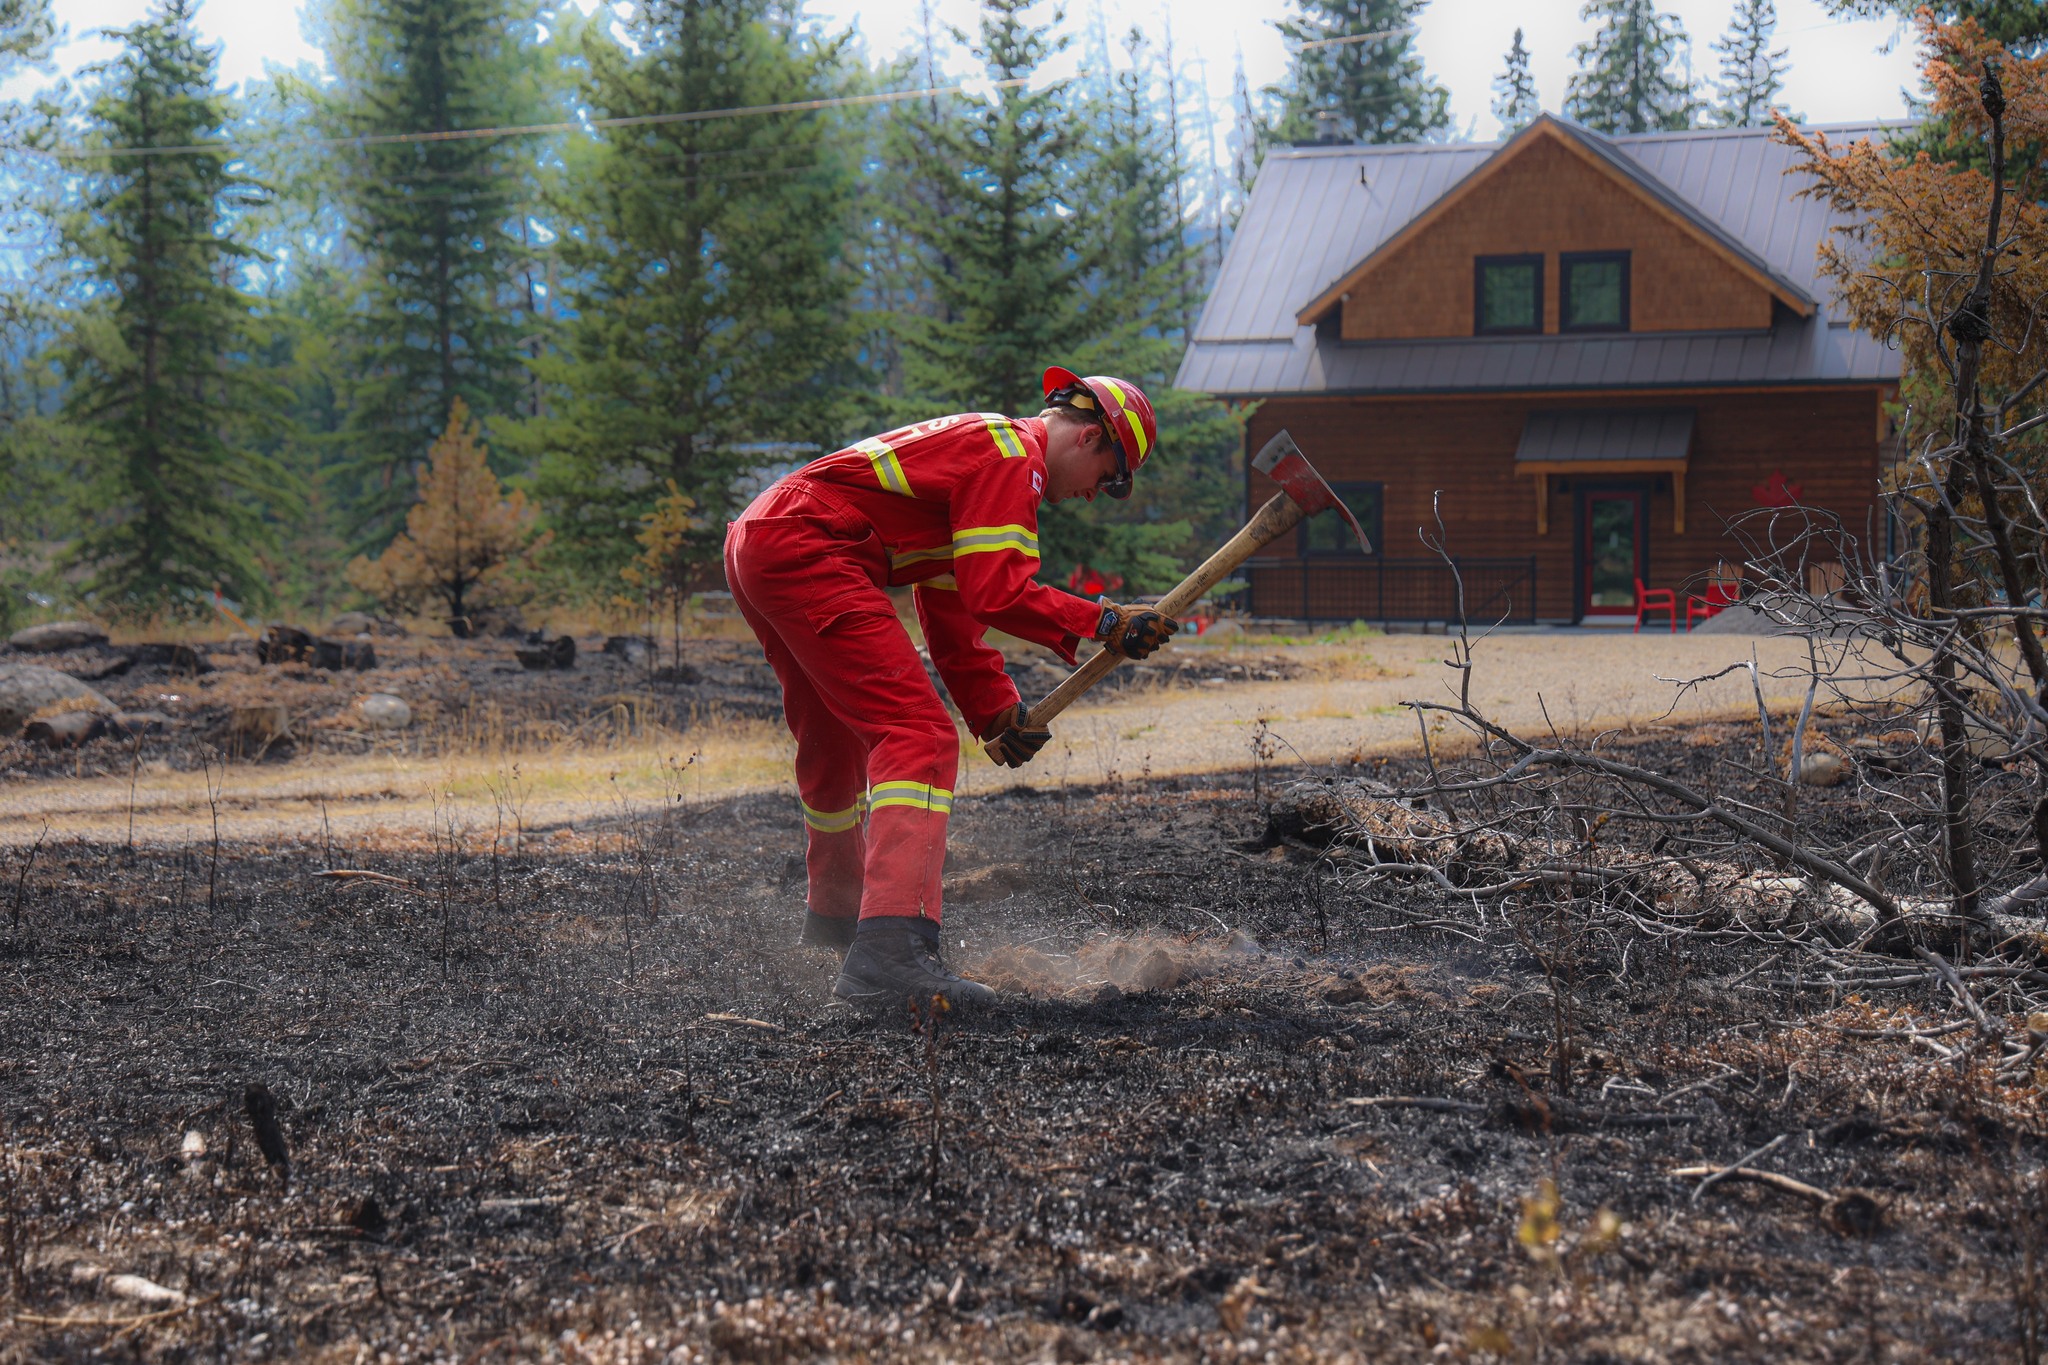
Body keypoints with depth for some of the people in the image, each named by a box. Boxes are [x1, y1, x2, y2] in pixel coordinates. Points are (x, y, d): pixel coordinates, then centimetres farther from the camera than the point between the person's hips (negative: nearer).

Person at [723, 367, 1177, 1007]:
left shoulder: (972, 444, 27)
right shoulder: (1013, 456, -5)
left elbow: (949, 609, 27)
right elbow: (996, 591, -16)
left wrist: (996, 711, 21)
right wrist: (1103, 623, -14)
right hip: (807, 554, -11)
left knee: (837, 740, 29)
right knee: (920, 737, -17)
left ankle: (834, 917, 50)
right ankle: (889, 952, -32)